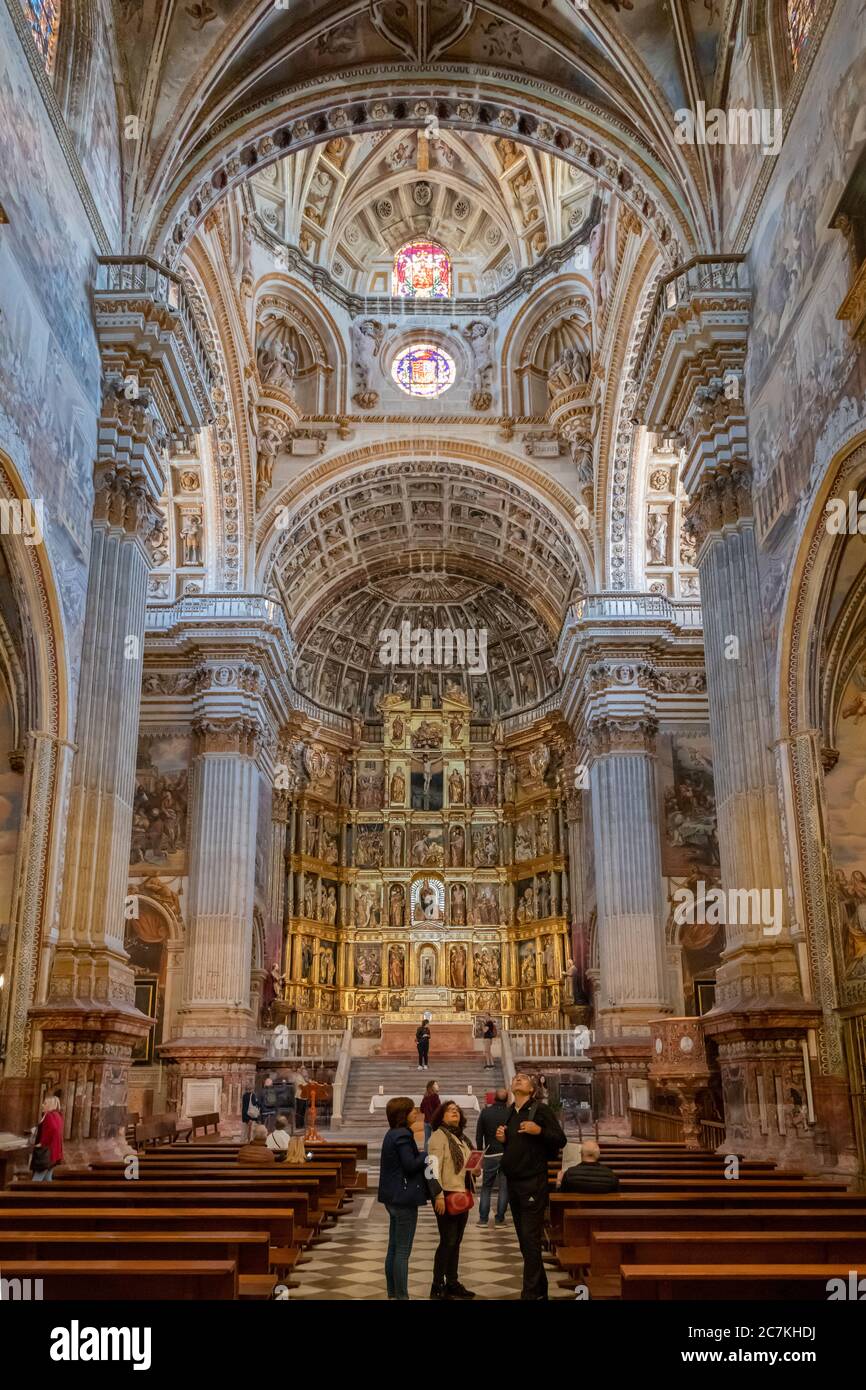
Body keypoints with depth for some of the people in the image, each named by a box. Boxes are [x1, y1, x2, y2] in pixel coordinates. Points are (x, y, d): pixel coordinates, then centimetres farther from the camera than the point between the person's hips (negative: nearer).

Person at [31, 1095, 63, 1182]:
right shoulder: (57, 1115, 13)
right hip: (54, 1152, 10)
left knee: (37, 1180, -7)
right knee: (48, 1180, 12)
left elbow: (52, 1129, -33)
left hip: (46, 1151, -10)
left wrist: (42, 1143, -23)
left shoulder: (49, 1116, -16)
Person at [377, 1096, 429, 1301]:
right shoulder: (403, 1135, -18)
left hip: (393, 1197, 10)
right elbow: (411, 1165, -21)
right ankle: (401, 1296, 0)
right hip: (404, 1198, -10)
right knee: (403, 1251, -4)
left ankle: (392, 1293, 21)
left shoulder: (392, 1134, 13)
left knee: (394, 1249, 14)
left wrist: (422, 1156, 7)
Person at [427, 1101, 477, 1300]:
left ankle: (452, 1283, 20)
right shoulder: (439, 1135, -11)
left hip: (462, 1194, 8)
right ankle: (438, 1286, 2)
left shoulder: (462, 1137, 14)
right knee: (448, 1240, -6)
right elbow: (433, 1167, -19)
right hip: (447, 1195, -8)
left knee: (456, 1241, 12)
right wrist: (438, 1194, -24)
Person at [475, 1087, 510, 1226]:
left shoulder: (485, 1113, -2)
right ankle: (500, 1219, 7)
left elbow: (479, 1135, 3)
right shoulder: (510, 1114, -6)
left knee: (486, 1187, 11)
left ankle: (483, 1219, 10)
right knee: (504, 1188, 6)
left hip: (490, 1155, 1)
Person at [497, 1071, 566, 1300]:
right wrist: (502, 1139, 5)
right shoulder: (509, 1113, 14)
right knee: (524, 1239, 11)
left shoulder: (540, 1109, -7)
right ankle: (540, 1288, 22)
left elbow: (561, 1140, -9)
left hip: (533, 1182, -7)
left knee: (530, 1238, -8)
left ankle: (531, 1292, -2)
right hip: (513, 1182, 7)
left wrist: (539, 1131, -23)